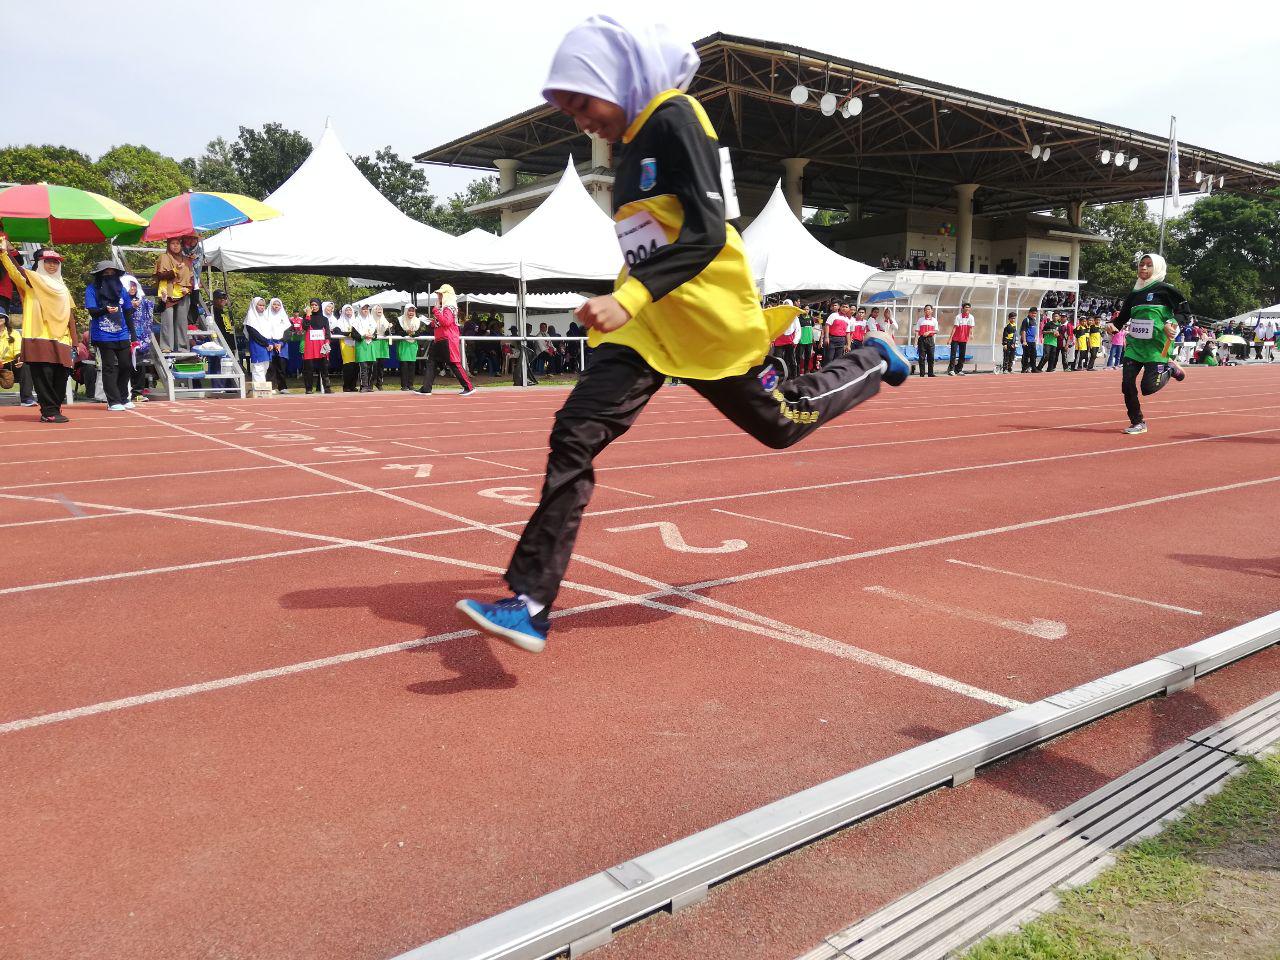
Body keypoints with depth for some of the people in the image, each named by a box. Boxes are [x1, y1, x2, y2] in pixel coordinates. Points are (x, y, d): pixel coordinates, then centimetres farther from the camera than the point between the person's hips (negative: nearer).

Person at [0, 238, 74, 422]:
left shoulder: (62, 287, 21)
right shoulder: (33, 280, 6)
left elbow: (68, 314, 19)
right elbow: (16, 272, -15)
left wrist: (74, 339, 13)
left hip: (60, 338, 5)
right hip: (39, 337, -5)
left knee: (61, 374, 2)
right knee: (44, 374, -9)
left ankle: (54, 409, 12)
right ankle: (49, 412, -6)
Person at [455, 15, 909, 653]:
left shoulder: (674, 120, -12)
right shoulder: (632, 141, 14)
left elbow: (707, 233, -24)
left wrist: (629, 298, -34)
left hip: (705, 319, -7)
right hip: (645, 320, 7)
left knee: (783, 423, 12)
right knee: (575, 437, -10)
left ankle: (872, 363, 41)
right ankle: (532, 605, -12)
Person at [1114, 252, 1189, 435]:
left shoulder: (1164, 289, -4)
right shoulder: (1134, 293, 13)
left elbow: (1185, 311, -2)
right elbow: (1123, 316, 21)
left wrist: (1171, 323, -20)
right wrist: (1115, 325, 0)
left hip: (1156, 346, -5)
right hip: (1134, 344, 5)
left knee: (1148, 387, -12)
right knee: (1127, 383, -5)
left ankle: (1169, 370, 20)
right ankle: (1137, 422, 9)